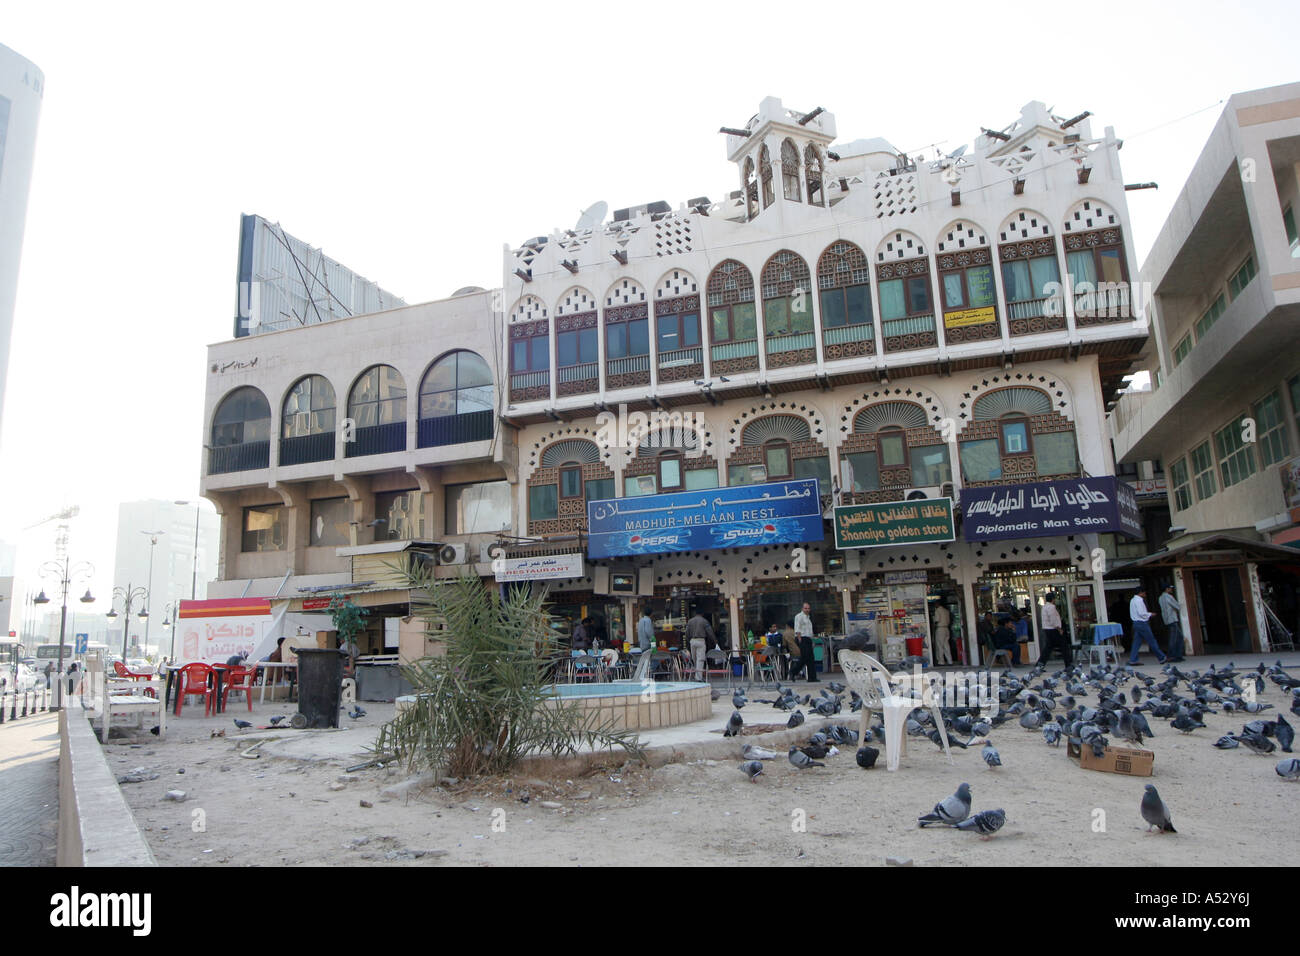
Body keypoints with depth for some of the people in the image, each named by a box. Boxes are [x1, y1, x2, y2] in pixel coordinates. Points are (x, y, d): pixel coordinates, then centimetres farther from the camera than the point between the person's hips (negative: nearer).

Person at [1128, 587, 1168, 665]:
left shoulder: (1133, 600, 17)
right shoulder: (1139, 600, -13)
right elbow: (1141, 613, -19)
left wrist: (1147, 614, 15)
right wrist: (1150, 614, -4)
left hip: (1136, 623, 9)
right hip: (1142, 623, -9)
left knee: (1136, 642, 6)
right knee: (1152, 641, 1)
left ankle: (1132, 660, 1)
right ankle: (1162, 658, 10)